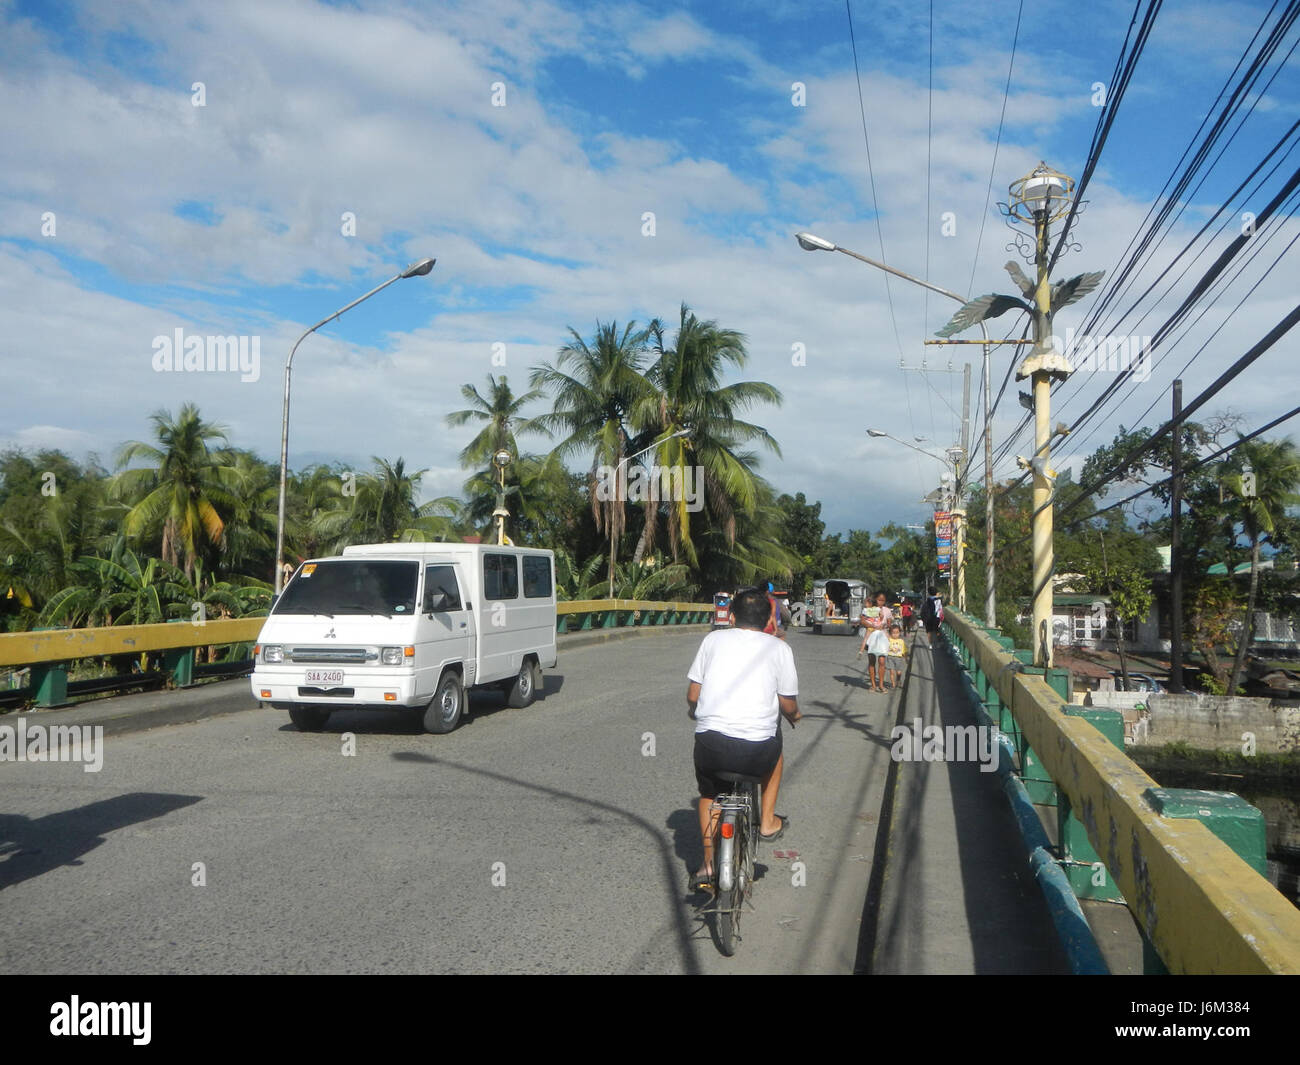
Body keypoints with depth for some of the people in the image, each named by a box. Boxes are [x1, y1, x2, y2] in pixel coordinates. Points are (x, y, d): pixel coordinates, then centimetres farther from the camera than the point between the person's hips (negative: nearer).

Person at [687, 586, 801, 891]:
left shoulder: (714, 639, 10)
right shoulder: (779, 648, 8)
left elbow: (692, 695, 10)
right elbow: (788, 705, 9)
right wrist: (795, 715, 33)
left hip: (710, 742, 1)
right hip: (757, 749, 0)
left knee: (709, 795, 29)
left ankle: (709, 864, 26)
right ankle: (768, 823, 34)